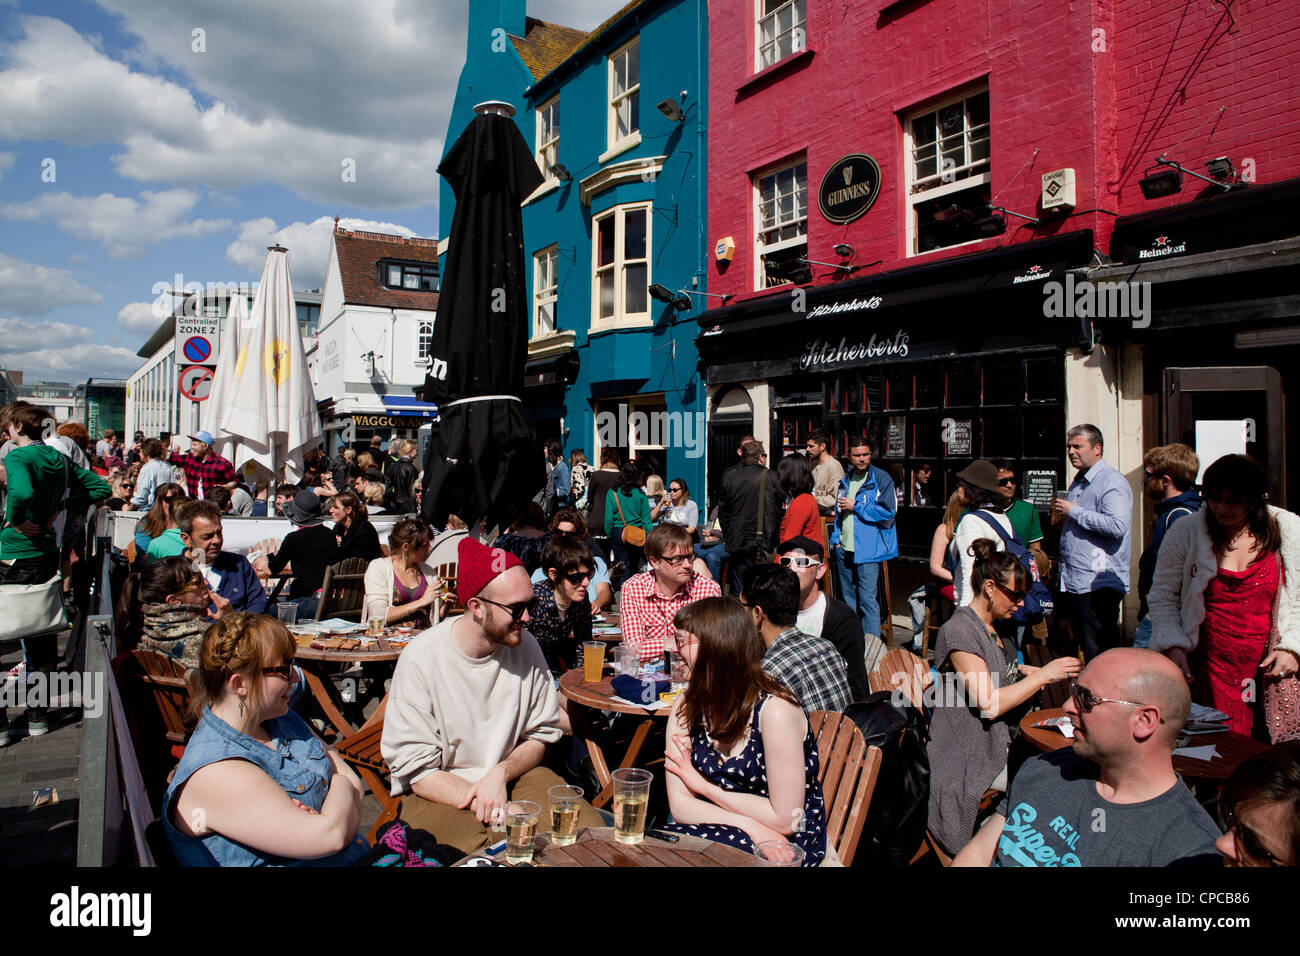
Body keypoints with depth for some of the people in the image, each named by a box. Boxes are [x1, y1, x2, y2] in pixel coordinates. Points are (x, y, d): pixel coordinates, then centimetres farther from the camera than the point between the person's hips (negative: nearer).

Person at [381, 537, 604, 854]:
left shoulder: (525, 646, -4)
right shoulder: (421, 658, -16)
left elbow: (541, 734, 5)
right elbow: (414, 768, -13)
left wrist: (502, 772, -15)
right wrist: (482, 801, -24)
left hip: (512, 776, 4)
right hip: (440, 792, -4)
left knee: (590, 830, -17)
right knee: (477, 848, -34)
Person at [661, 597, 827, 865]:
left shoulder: (774, 709, -20)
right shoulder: (685, 708, -3)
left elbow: (785, 820, -19)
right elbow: (680, 805, -5)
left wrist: (701, 784, -10)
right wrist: (751, 826, -20)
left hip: (786, 842, -6)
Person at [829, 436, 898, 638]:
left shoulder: (881, 478, -5)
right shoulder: (846, 481, 16)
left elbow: (888, 512, -13)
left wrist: (855, 506, -11)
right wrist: (835, 538, 13)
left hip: (868, 549, -7)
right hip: (844, 548, 7)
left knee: (867, 599, -9)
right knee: (848, 597, 14)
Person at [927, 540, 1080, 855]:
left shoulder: (989, 629, 11)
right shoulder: (959, 630, -19)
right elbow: (988, 704, -23)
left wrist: (1020, 672, 9)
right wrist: (1043, 675, -18)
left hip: (996, 746, 9)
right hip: (970, 761, -9)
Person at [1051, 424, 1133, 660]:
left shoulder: (1112, 482, -9)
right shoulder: (1077, 483, 20)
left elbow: (1118, 525, -25)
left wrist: (1073, 512, -16)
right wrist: (1061, 522, 10)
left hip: (1098, 585, -9)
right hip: (1071, 583, 9)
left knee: (1099, 659, -5)